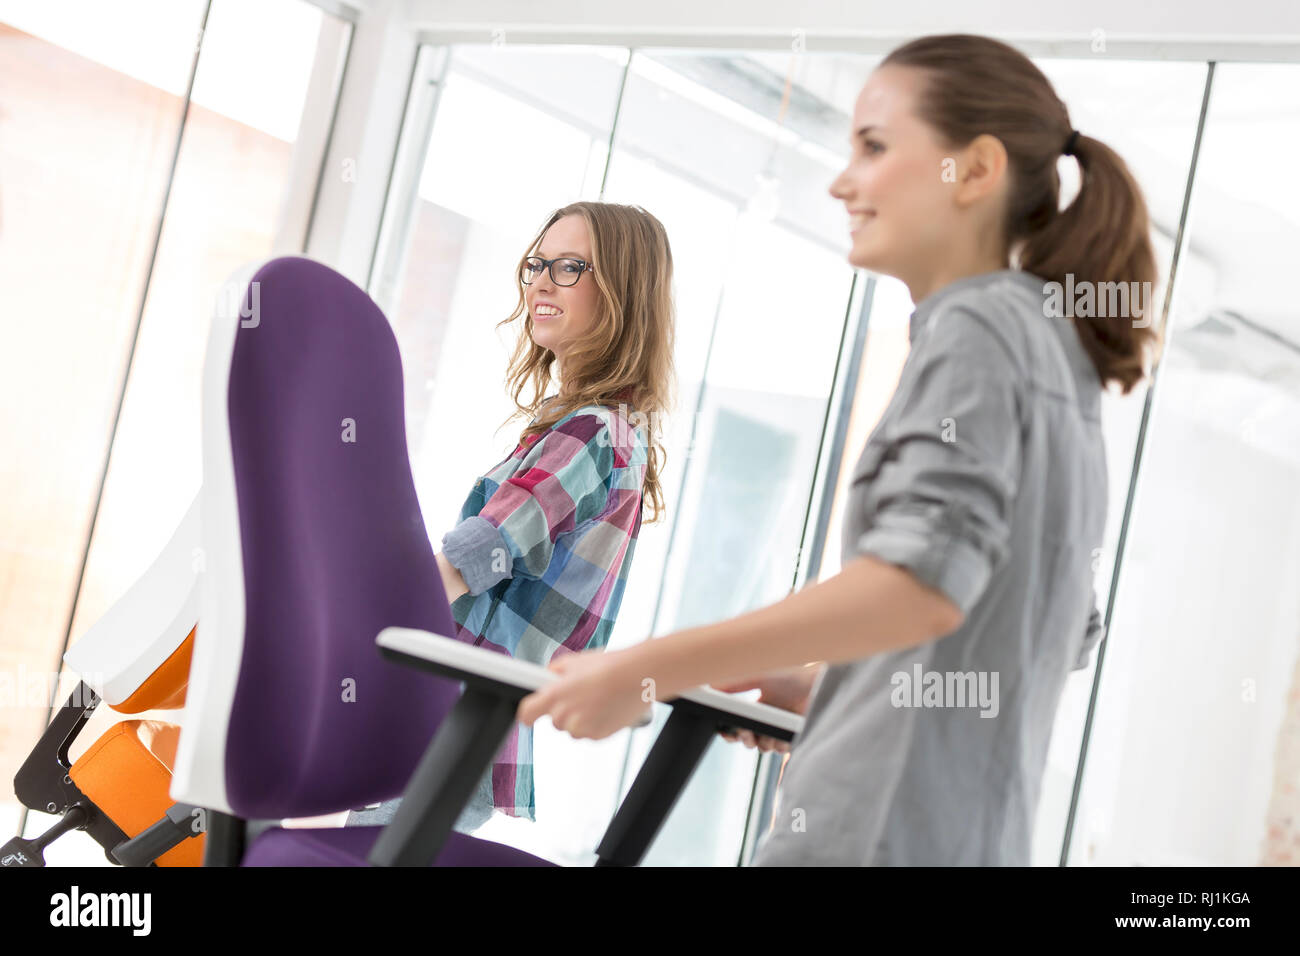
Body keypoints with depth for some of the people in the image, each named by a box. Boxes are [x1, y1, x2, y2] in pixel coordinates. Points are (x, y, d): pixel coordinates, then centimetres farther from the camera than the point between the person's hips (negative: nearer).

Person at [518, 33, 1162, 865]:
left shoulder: (977, 327, -7)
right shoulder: (1054, 353, 21)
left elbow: (925, 583, -22)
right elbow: (1068, 632, 25)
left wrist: (645, 669, -20)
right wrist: (818, 689, 21)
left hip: (884, 829, -9)